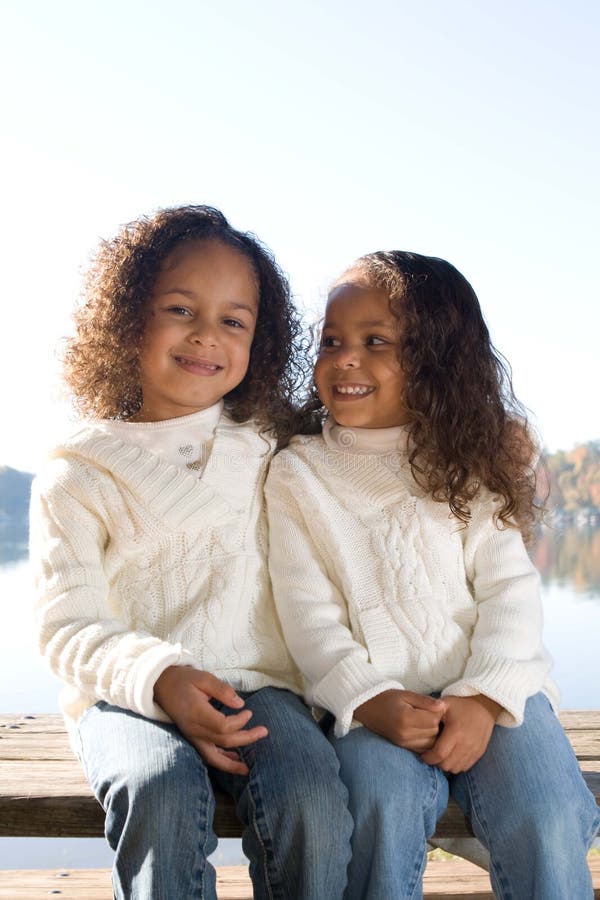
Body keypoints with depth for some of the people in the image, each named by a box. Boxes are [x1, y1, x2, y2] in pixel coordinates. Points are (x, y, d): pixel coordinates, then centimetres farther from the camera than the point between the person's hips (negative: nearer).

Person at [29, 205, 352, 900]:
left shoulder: (273, 444, 10)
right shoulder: (79, 471, 2)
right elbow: (67, 628, -5)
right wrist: (160, 677, -22)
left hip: (256, 685, 2)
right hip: (125, 693, -1)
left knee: (311, 797, -28)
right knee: (162, 789, -33)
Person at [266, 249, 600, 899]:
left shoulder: (467, 461, 7)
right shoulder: (297, 472, 4)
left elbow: (509, 589, 0)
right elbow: (308, 612, -3)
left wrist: (482, 699, -16)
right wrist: (373, 701, -17)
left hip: (487, 689, 1)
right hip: (374, 699, 0)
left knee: (545, 818, -22)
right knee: (385, 802, -29)